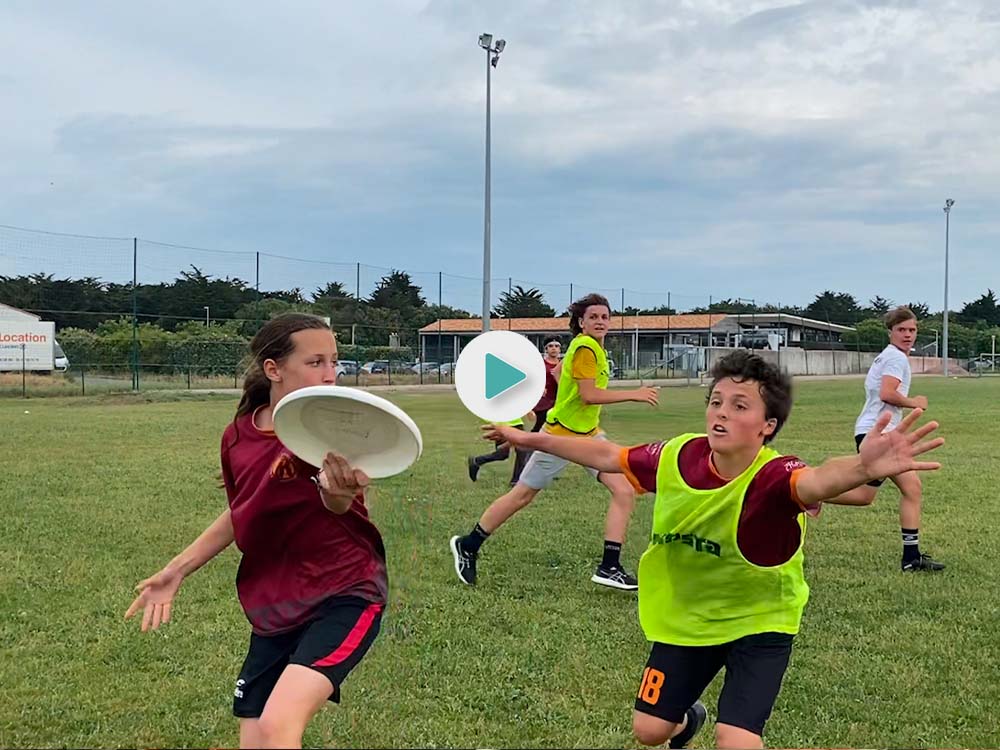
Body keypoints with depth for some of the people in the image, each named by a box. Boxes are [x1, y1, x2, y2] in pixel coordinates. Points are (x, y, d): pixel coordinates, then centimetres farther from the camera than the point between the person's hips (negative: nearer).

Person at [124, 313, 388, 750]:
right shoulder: (238, 438, 0)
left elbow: (337, 502, -36)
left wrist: (339, 492, -59)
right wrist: (177, 570, 18)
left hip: (344, 596, -5)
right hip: (273, 607, 6)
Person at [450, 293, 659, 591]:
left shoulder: (593, 347, 8)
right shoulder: (584, 347, -19)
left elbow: (557, 372, 21)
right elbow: (589, 395, -26)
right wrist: (633, 395, -22)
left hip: (588, 433, 8)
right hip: (561, 434, -8)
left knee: (625, 491, -7)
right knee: (522, 496, 4)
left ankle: (609, 567, -3)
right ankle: (467, 546, 21)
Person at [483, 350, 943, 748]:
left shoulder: (772, 476, -33)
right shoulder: (677, 456, -19)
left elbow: (817, 482, -58)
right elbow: (609, 457, 0)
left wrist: (862, 470, -82)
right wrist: (530, 439, 7)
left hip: (759, 622, -4)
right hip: (685, 617, 5)